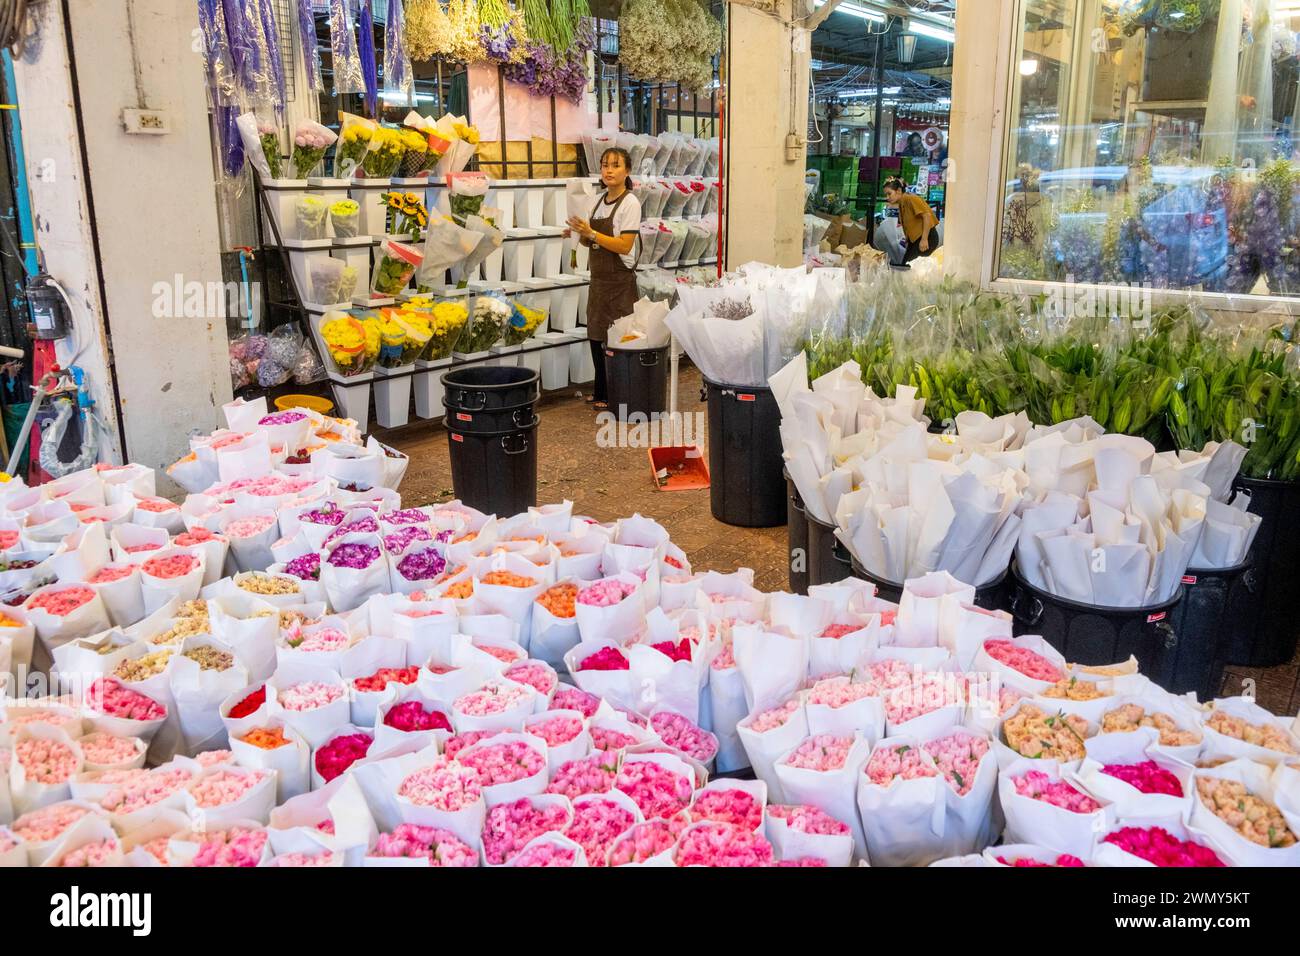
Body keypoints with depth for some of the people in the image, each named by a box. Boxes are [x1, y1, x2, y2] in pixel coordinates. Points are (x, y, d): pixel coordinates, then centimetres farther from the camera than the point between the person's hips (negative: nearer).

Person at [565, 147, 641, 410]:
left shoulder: (630, 203, -11)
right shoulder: (600, 201, 12)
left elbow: (624, 246, -18)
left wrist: (591, 233, -23)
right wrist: (579, 235, -2)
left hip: (620, 281, -7)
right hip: (599, 278, 8)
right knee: (596, 337, 11)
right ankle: (600, 392, 23)